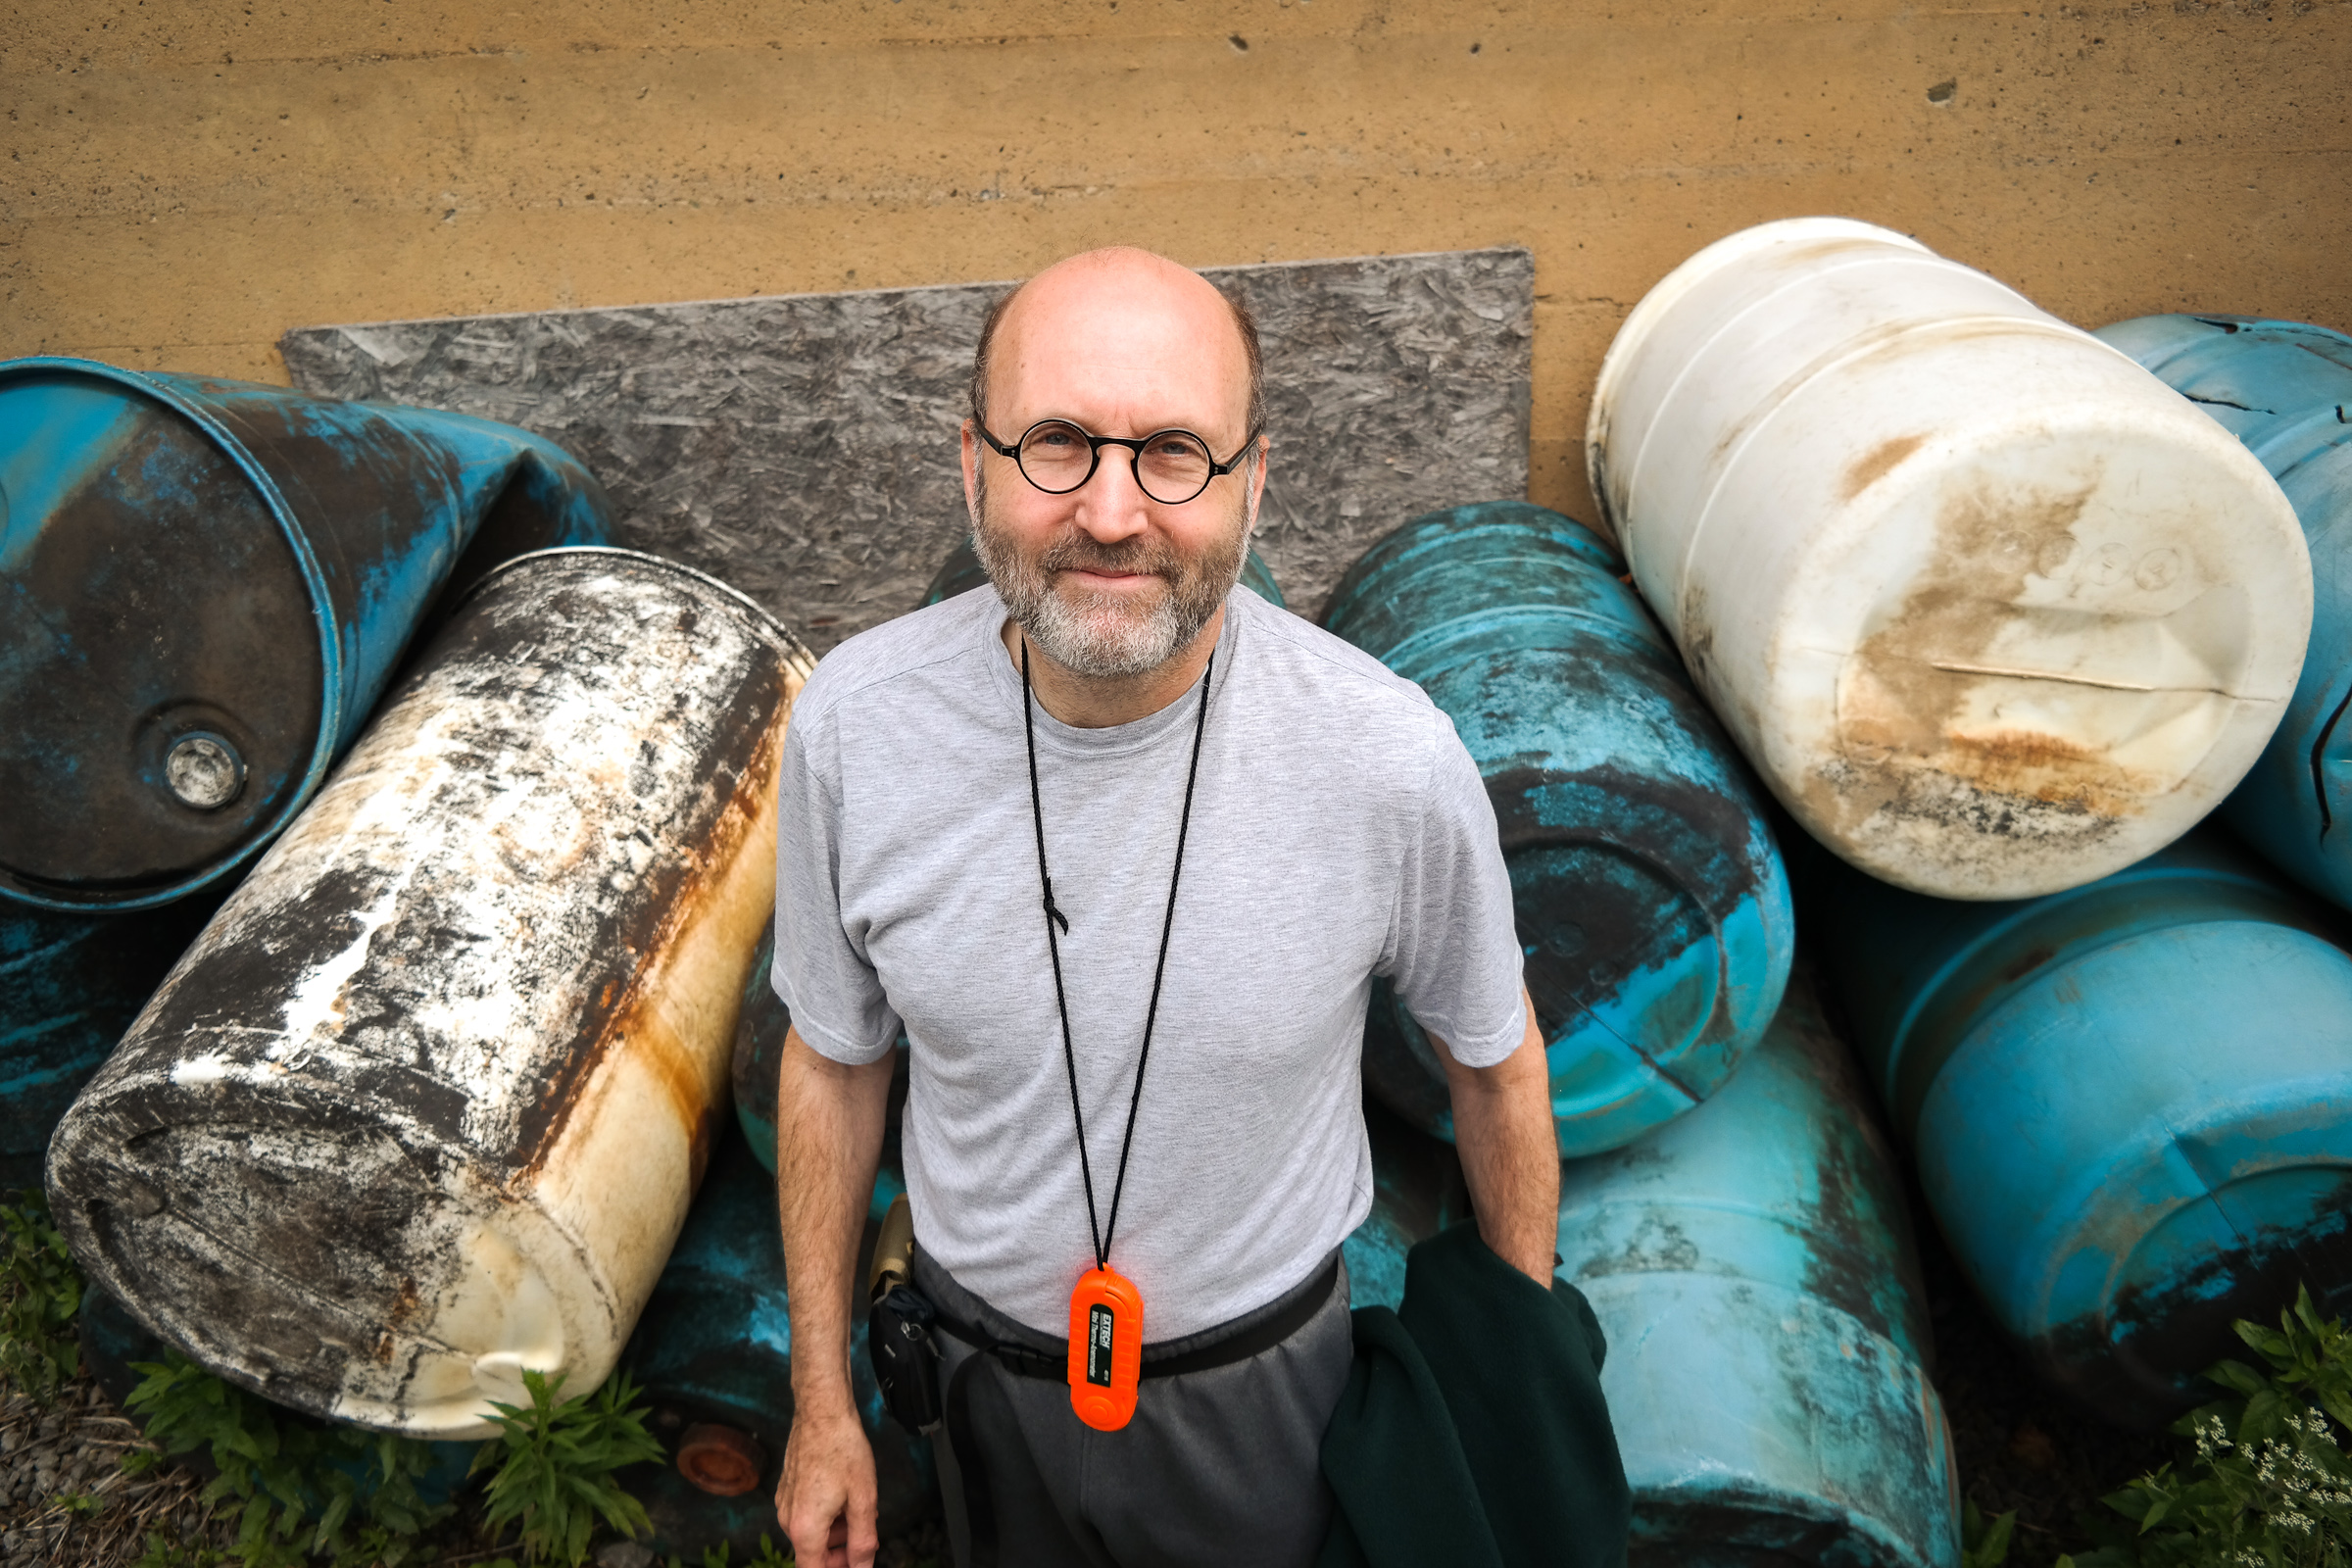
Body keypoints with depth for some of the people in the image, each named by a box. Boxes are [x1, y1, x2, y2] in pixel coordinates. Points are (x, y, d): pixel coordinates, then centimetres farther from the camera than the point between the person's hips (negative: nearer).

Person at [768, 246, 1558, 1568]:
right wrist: (822, 1402, 3)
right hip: (991, 1361, 2)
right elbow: (835, 1059, -5)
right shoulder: (857, 724, -22)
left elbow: (1496, 1060, -8)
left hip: (1266, 1367, -1)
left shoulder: (1389, 754, -27)